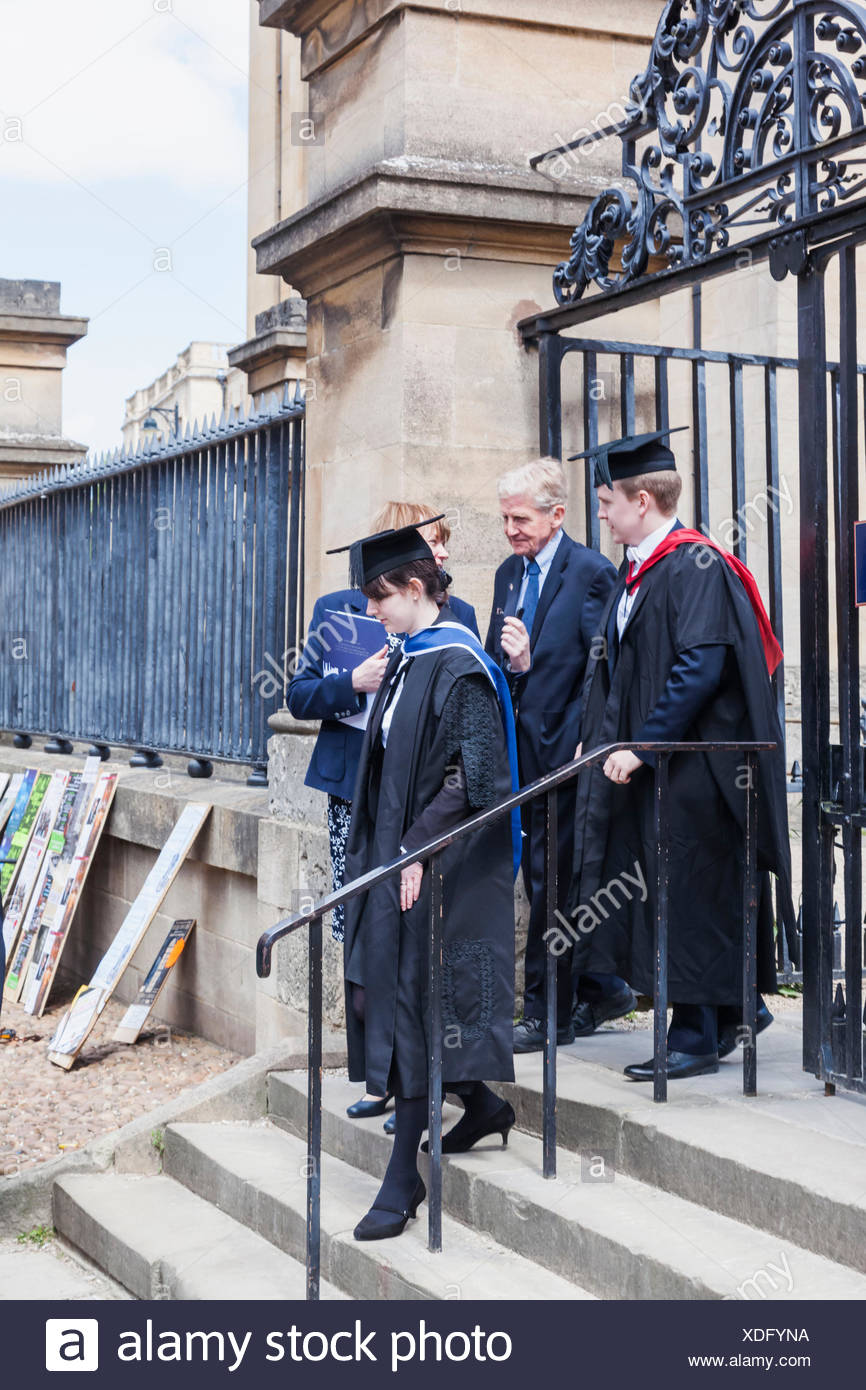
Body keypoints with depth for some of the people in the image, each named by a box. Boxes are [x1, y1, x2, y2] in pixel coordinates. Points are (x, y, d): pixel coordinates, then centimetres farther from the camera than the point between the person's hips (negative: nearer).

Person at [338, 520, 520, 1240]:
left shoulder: (458, 665, -16)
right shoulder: (407, 659, 11)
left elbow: (470, 776, -20)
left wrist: (419, 850, -20)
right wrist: (386, 849, 16)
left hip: (440, 863, -9)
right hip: (399, 852, 9)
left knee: (414, 1001, -5)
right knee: (383, 989, 13)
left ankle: (404, 1176, 2)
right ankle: (483, 1105, 32)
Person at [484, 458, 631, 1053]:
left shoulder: (591, 572, -9)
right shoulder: (509, 574, 15)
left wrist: (585, 742, -16)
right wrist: (512, 661, -4)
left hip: (563, 749, -7)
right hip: (522, 749, 8)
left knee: (551, 881, -2)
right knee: (544, 880, 12)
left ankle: (548, 1014, 7)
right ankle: (601, 988, 26)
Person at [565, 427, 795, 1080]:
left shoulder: (696, 566, -14)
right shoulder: (638, 570, 14)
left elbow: (701, 670, -22)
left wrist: (642, 746, -22)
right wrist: (618, 745, 11)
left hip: (691, 772, -9)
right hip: (649, 766, 9)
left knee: (691, 901, -3)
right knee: (664, 900, 12)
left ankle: (697, 1038, 6)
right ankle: (734, 1009, 26)